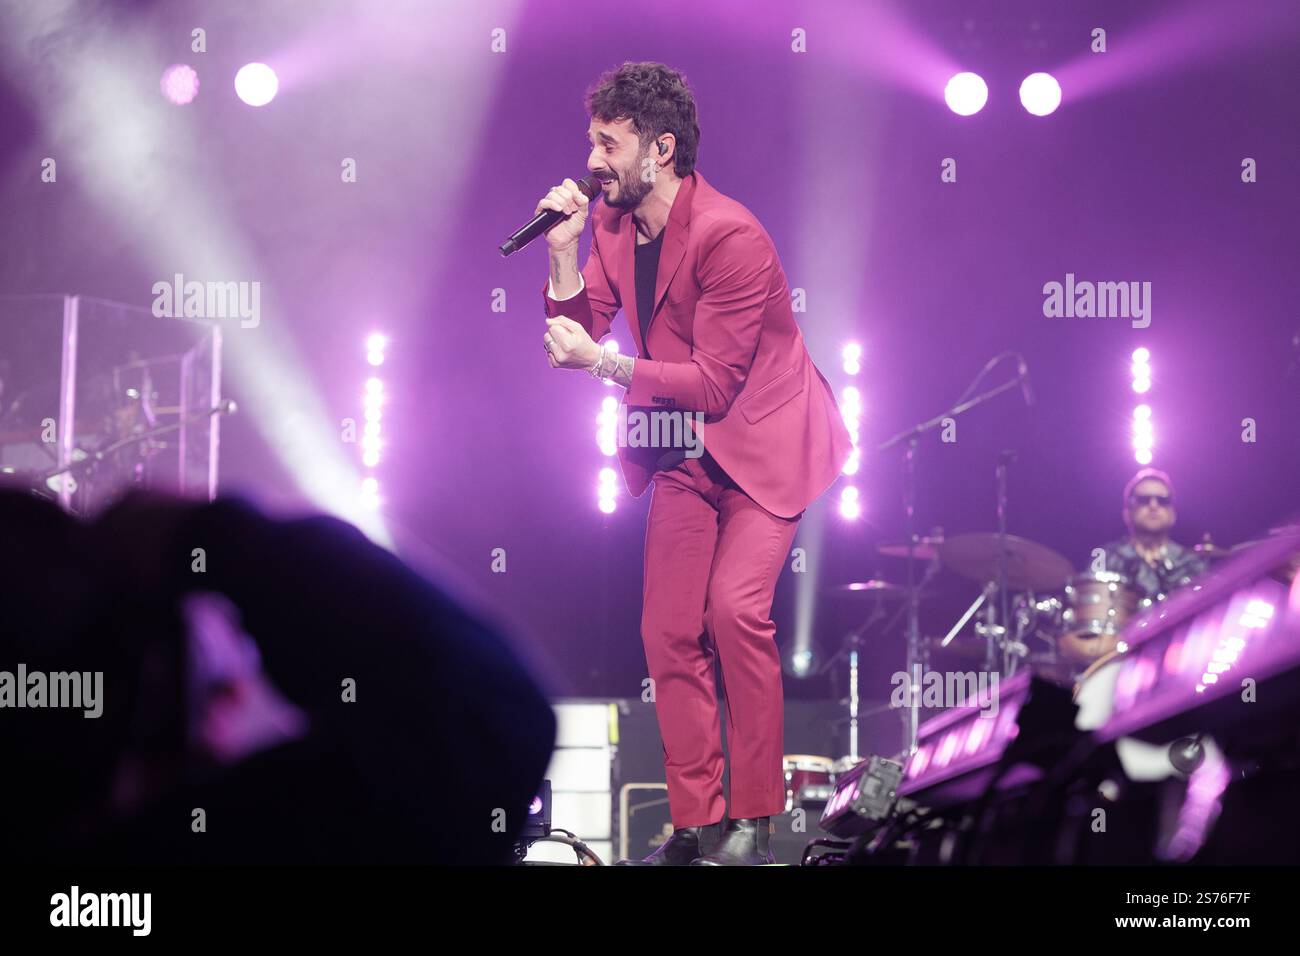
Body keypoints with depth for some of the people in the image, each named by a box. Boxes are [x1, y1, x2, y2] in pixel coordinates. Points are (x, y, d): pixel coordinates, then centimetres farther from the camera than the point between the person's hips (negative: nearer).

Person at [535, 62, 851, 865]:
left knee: (736, 606, -22)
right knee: (669, 631, 0)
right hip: (686, 450, 7)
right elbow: (577, 332, 0)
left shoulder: (729, 235, -23)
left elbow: (713, 382, -23)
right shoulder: (611, 222, 1)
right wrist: (564, 251, -13)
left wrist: (601, 363, -27)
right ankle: (696, 824, 6)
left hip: (763, 438, -7)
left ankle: (754, 819, -12)